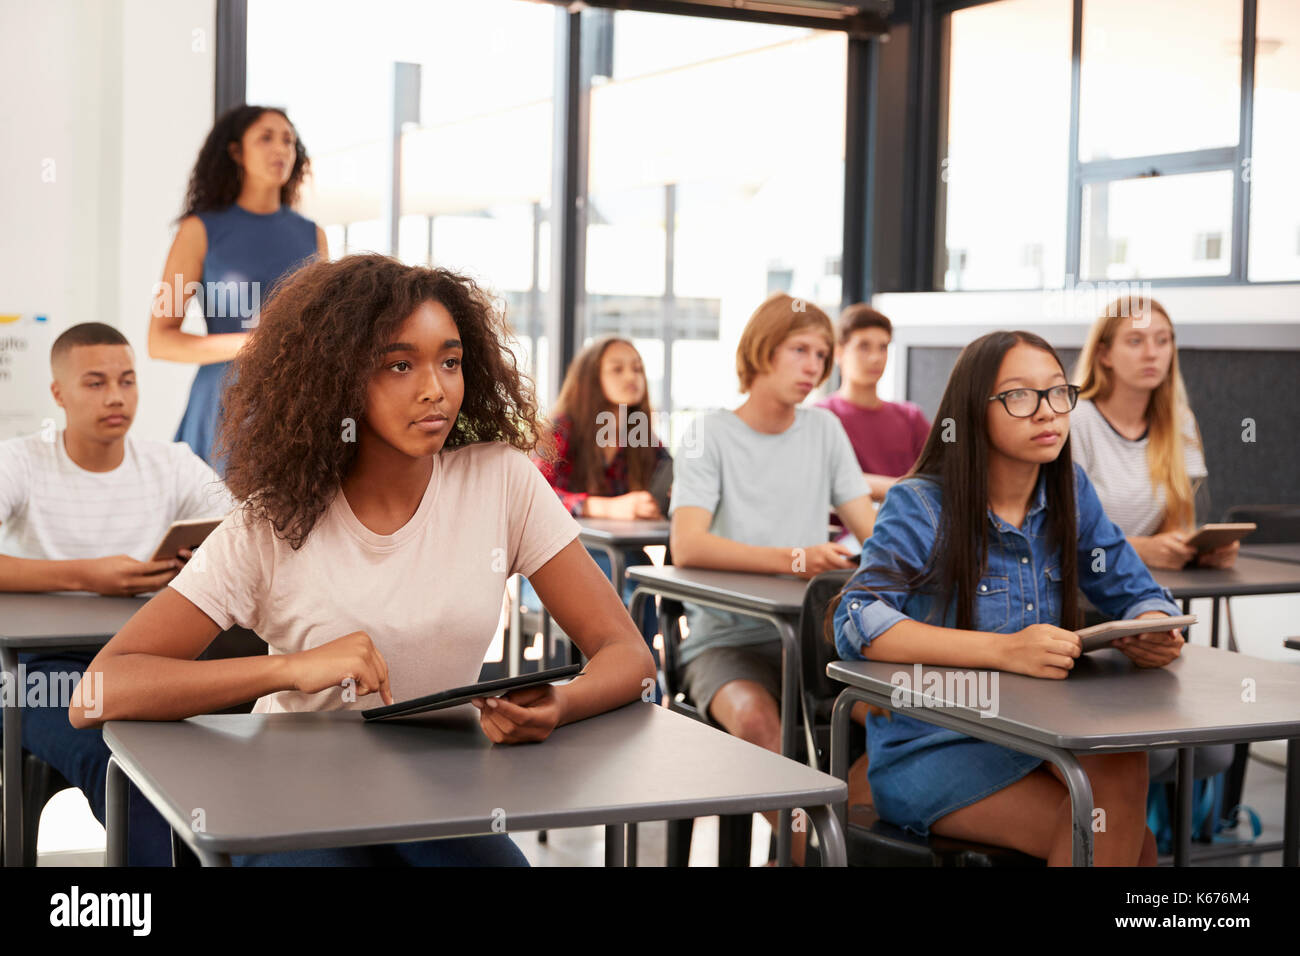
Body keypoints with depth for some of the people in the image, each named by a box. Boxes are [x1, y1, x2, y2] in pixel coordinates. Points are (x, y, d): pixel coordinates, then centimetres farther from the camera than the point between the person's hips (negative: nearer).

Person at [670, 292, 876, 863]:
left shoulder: (824, 431, 11)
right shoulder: (711, 434, -2)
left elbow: (871, 532, 7)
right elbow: (687, 545, -17)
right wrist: (791, 558, -31)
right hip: (725, 639, -4)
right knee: (754, 717, -34)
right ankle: (807, 847, -15)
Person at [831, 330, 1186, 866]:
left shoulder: (1070, 491, 5)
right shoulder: (922, 507, -11)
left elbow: (1138, 594, 12)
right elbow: (856, 623, -23)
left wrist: (1154, 634, -14)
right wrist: (1005, 650, -33)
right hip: (926, 752, -5)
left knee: (1121, 765, -26)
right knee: (1113, 832, -25)